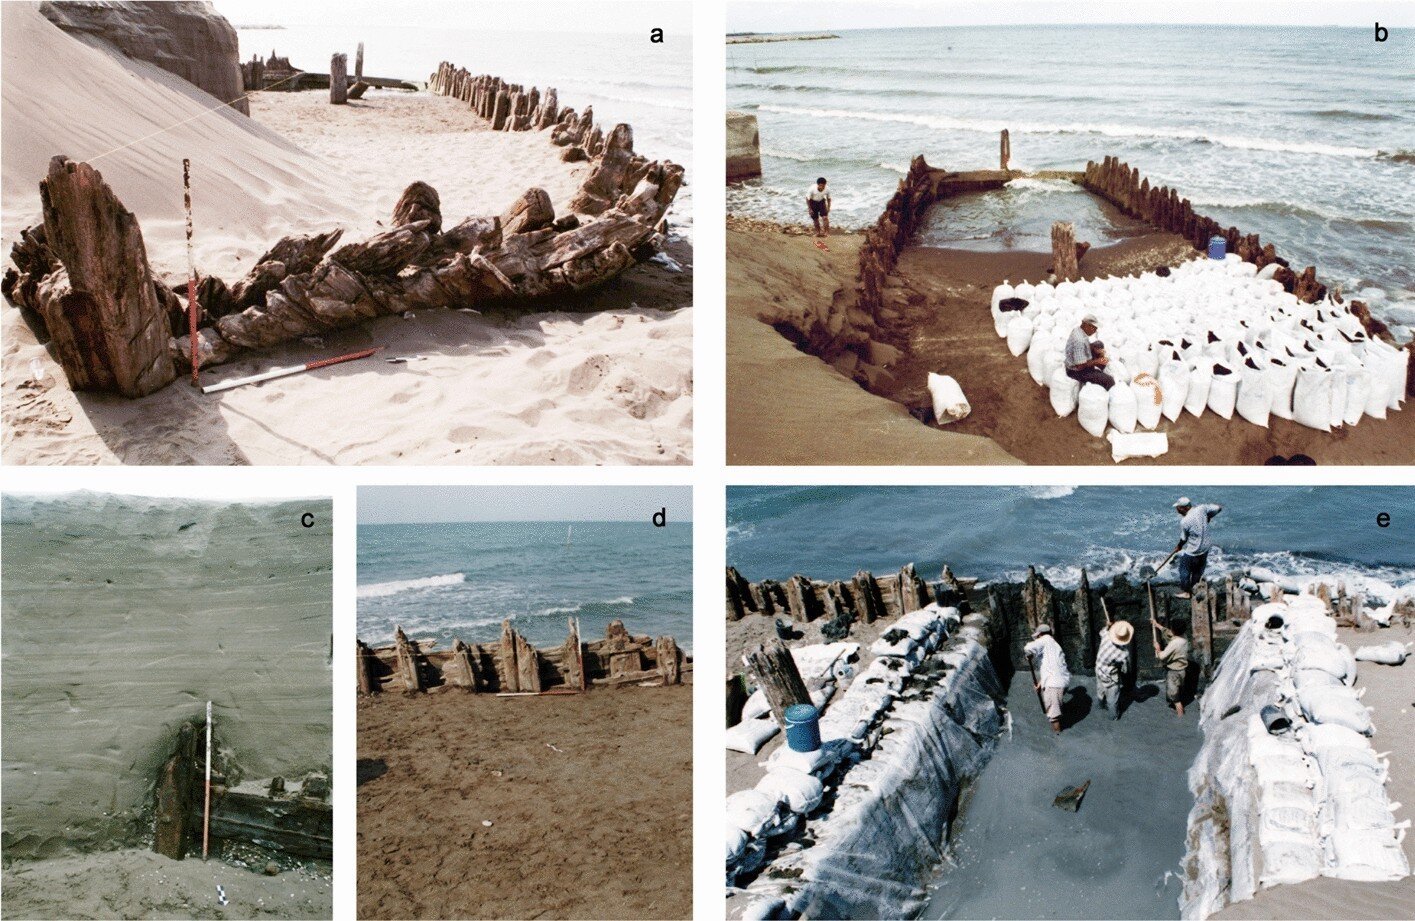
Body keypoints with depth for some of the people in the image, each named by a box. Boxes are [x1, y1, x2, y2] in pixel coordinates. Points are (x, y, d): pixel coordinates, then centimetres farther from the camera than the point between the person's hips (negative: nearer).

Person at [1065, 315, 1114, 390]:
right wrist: (1096, 362, -21)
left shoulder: (1078, 330, -5)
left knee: (1099, 344, 19)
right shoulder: (1079, 341, -34)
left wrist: (1096, 350, -2)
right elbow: (1080, 366, -31)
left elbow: (1087, 346, 16)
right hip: (1077, 372, -10)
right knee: (1109, 380, -19)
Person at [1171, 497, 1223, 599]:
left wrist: (1178, 547, 9)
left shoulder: (1184, 522, -26)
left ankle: (1185, 592, 25)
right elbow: (1219, 508, -1)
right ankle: (1194, 587, 40)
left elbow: (1183, 539, -12)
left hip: (1192, 552, -7)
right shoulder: (1201, 509, -13)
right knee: (1199, 569, 24)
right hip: (1205, 547, 7)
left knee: (1184, 570, 14)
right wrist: (1208, 518, 13)